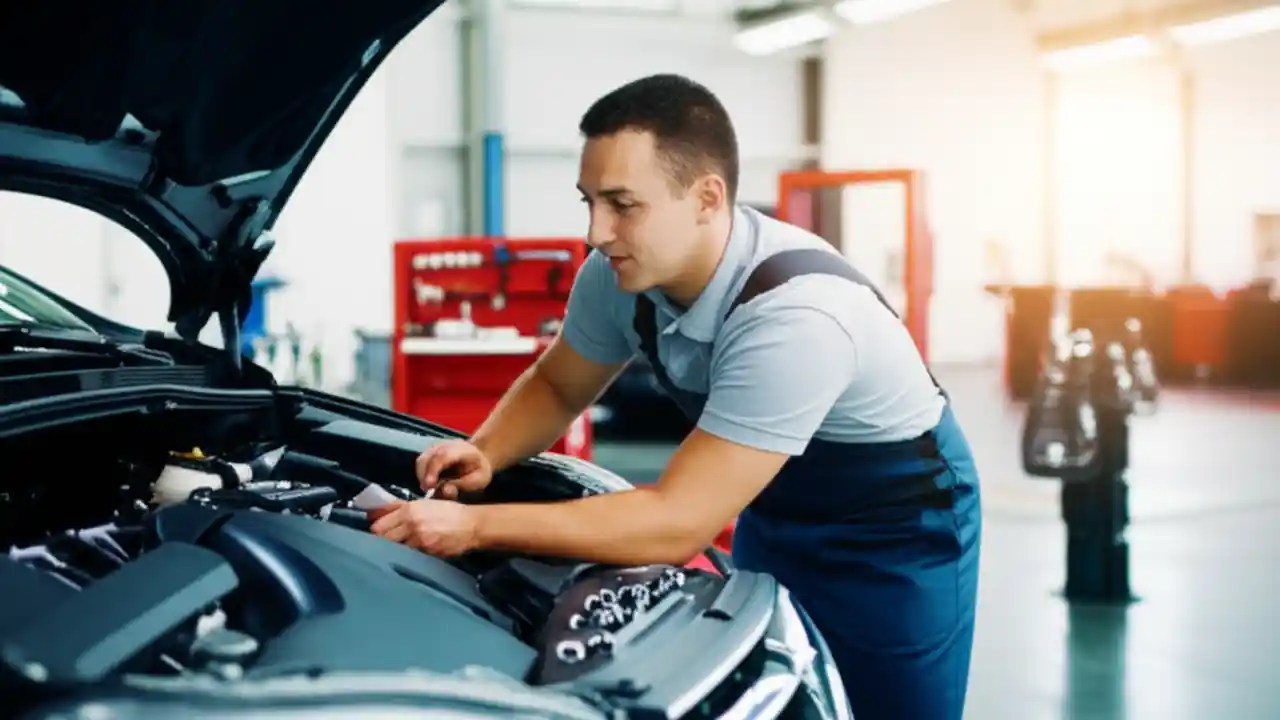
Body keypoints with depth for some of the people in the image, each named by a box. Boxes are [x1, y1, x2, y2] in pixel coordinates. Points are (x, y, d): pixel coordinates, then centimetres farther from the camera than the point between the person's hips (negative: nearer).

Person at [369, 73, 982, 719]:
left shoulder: (794, 314, -39)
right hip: (776, 513, 6)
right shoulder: (618, 272, -17)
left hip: (897, 529, -6)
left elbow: (677, 524, -38)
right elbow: (556, 385, 3)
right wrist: (484, 455, -18)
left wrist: (475, 527, -39)